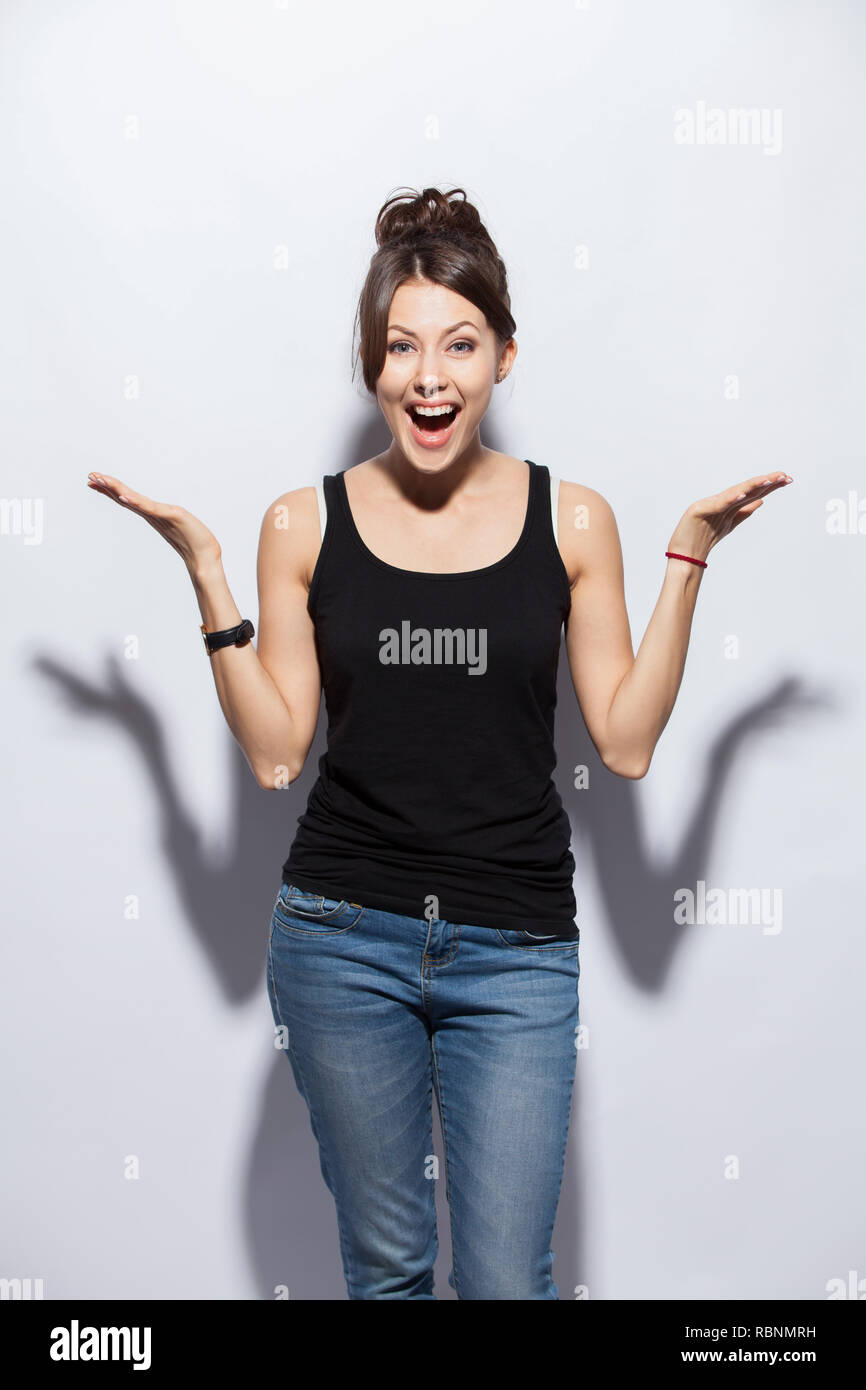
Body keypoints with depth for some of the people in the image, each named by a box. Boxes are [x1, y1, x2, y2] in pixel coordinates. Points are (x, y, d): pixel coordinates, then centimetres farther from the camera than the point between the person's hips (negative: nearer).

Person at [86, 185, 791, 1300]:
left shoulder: (571, 520, 1)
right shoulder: (306, 524, 1)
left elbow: (626, 743, -2)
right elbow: (274, 753, -2)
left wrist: (688, 555, -5)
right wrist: (205, 570, -6)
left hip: (517, 950, 0)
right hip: (342, 937, 1)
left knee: (507, 1280, 4)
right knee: (384, 1269, 15)